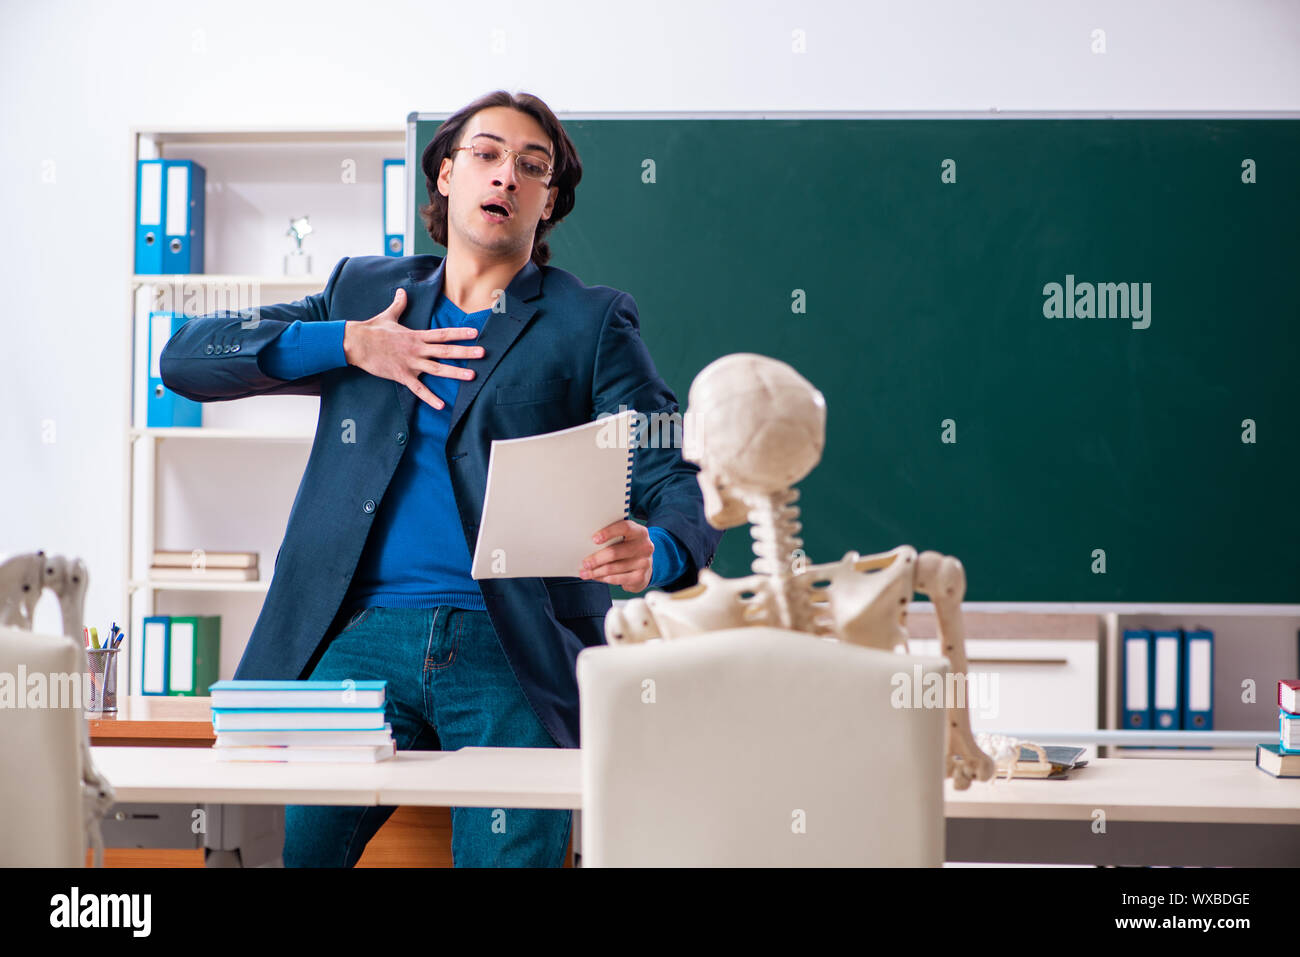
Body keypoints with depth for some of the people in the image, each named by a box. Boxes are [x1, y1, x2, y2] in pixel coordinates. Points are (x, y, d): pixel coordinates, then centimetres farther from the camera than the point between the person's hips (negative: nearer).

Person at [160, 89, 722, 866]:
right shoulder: (364, 291, 19)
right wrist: (348, 344, 1)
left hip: (515, 655, -2)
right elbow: (186, 357, 14)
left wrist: (656, 553, -23)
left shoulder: (591, 323, 11)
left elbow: (676, 476, 2)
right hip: (363, 636, 2)